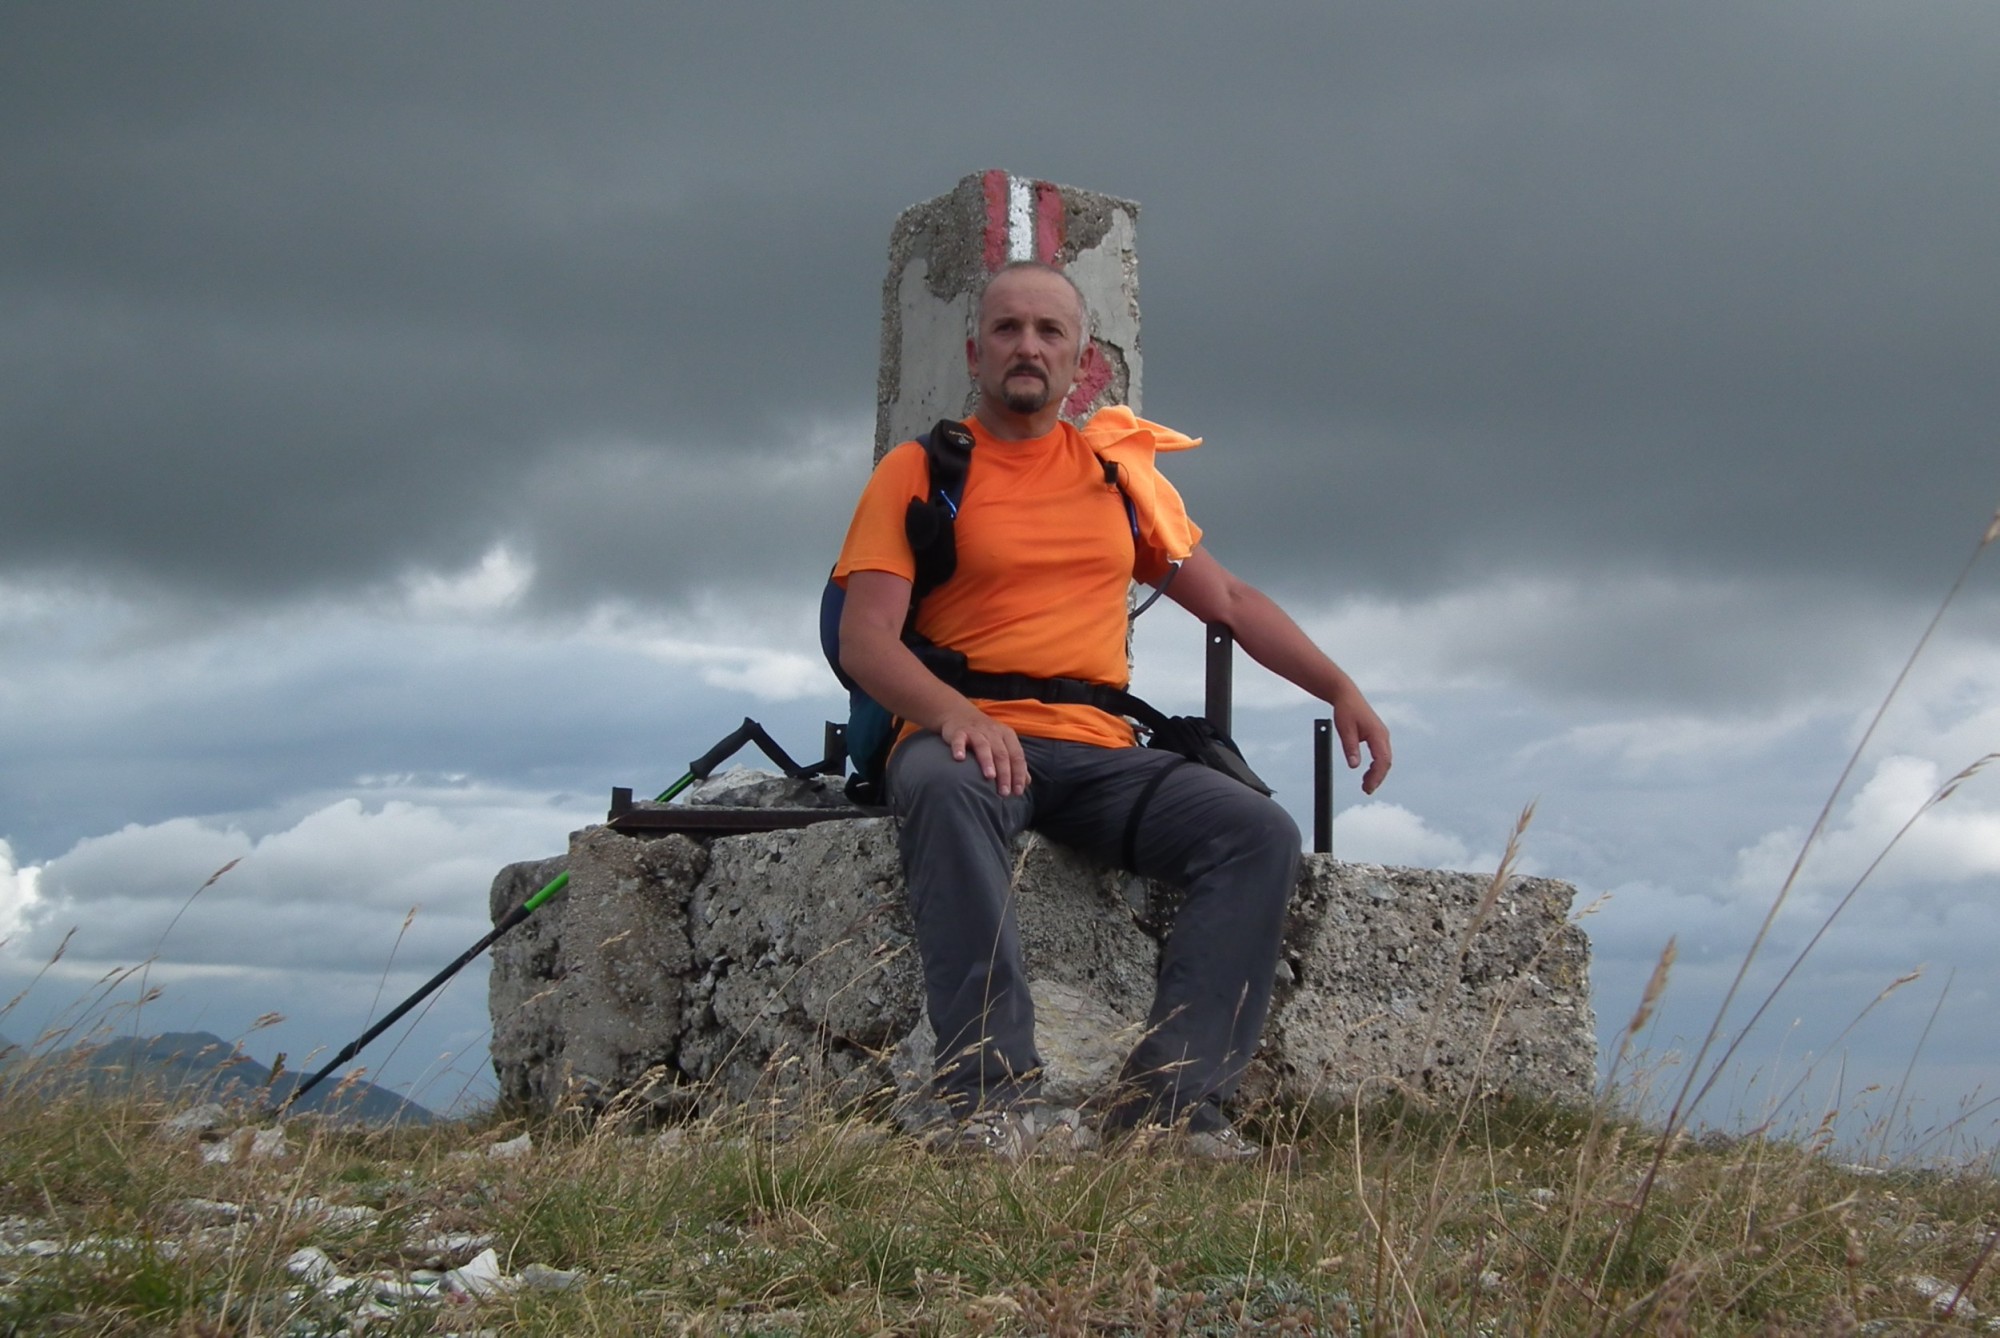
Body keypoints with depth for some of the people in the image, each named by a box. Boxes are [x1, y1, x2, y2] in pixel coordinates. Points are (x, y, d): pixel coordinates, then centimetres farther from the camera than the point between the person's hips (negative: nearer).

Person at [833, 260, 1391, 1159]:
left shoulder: (1119, 470, 19)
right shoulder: (918, 473, 8)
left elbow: (1229, 599, 24)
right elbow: (864, 639, -4)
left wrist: (1341, 690, 12)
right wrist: (954, 714, -24)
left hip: (1098, 754, 4)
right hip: (969, 741, -4)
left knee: (1260, 832, -20)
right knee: (944, 791, -39)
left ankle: (1169, 1100, -26)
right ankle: (991, 1100, -41)